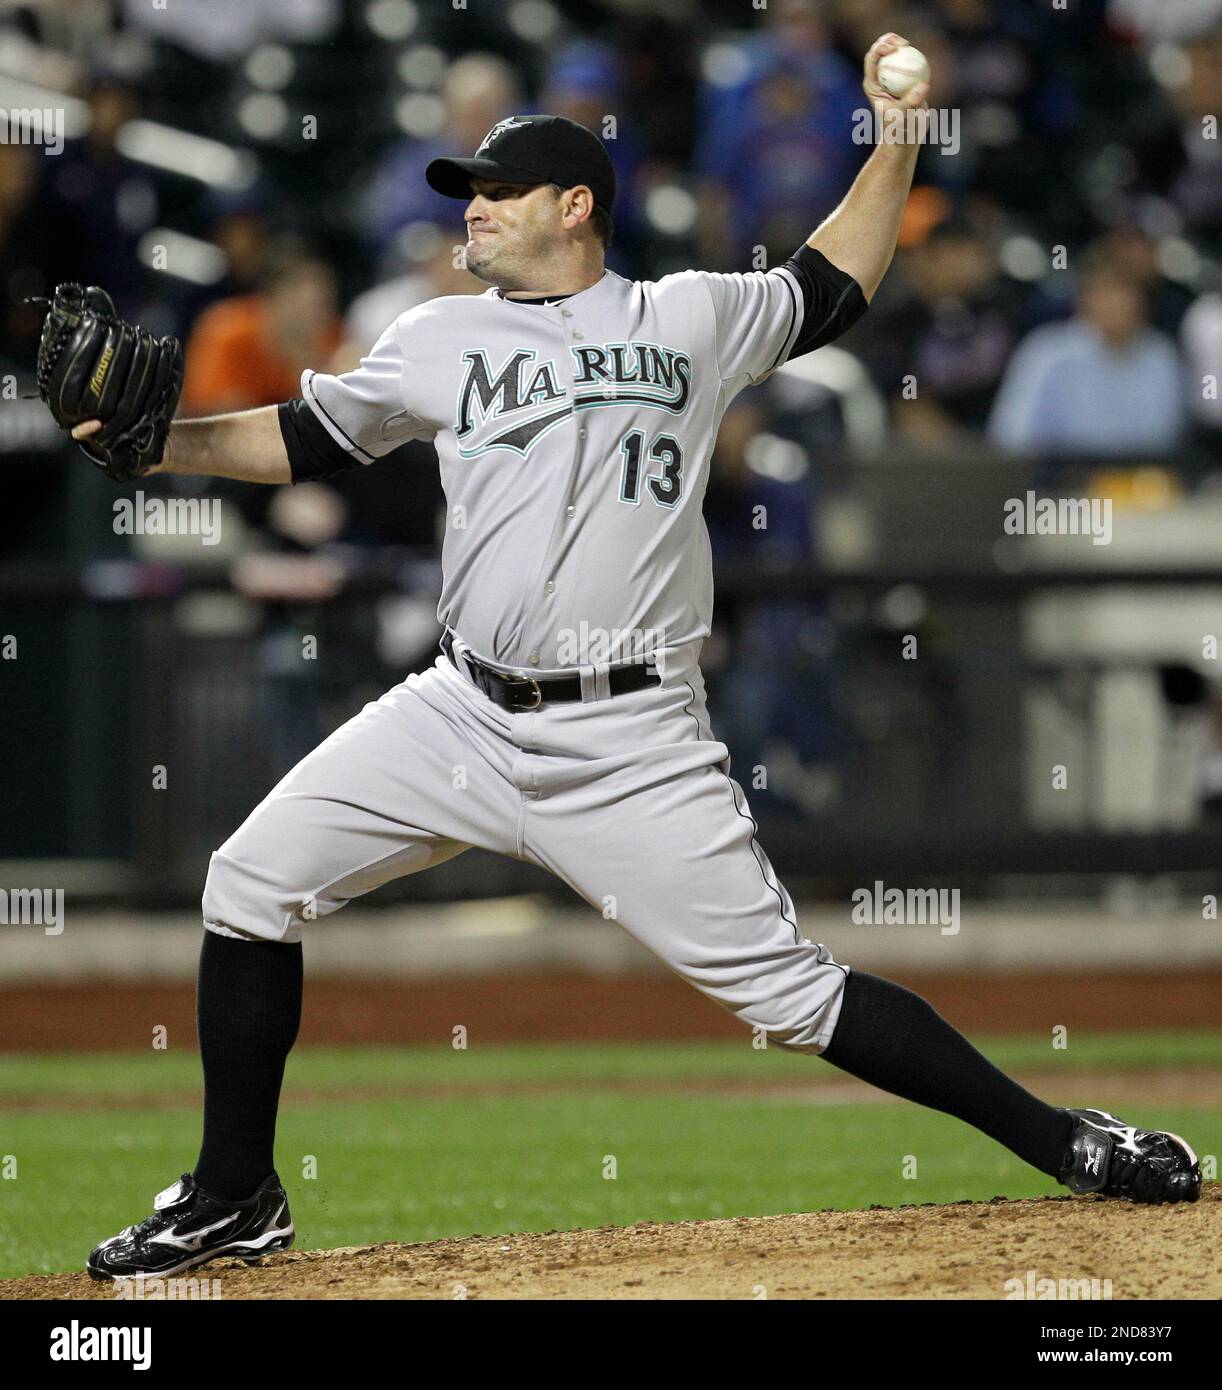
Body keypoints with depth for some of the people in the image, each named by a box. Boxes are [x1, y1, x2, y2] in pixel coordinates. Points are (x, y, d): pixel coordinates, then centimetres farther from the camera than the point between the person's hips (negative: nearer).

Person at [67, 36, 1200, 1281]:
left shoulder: (694, 319, 7)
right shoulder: (439, 340, 11)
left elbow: (834, 284, 22)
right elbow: (301, 439, 16)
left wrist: (897, 134, 14)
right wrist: (161, 440, 2)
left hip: (632, 745, -4)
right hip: (463, 716, 4)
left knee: (787, 990, -8)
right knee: (252, 883, -4)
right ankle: (235, 1199, 10)